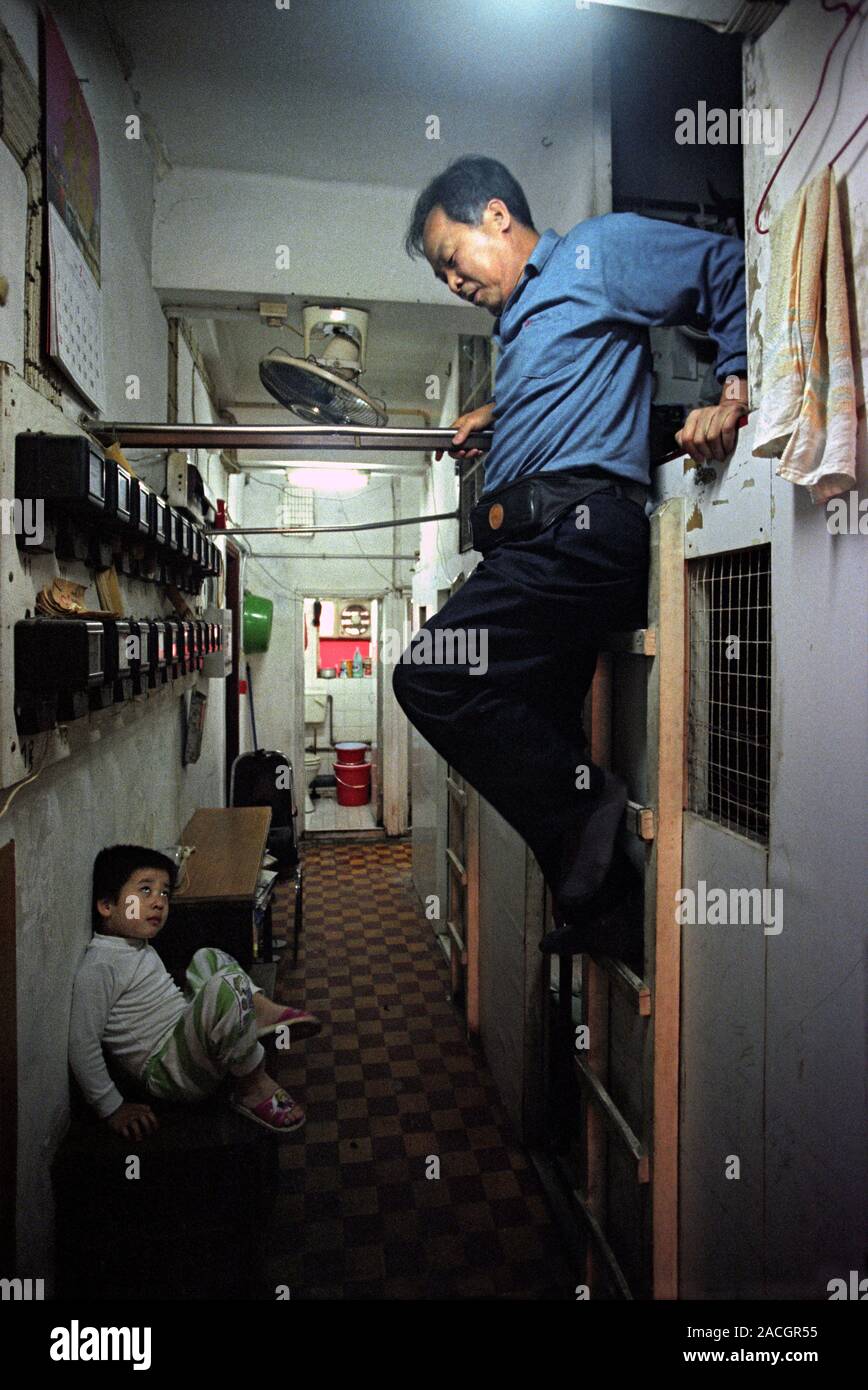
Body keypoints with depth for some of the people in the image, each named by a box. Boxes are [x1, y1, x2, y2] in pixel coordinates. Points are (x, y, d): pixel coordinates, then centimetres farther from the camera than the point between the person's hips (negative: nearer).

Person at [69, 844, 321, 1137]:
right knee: (227, 985, -32)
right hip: (169, 1072, -10)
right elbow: (83, 1045, -20)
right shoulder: (98, 968, -19)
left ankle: (262, 1009, -1)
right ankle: (254, 1086, -16)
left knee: (208, 957, 23)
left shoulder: (138, 945, 12)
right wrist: (112, 1109, -14)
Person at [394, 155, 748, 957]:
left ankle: (587, 809, -10)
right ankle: (607, 910, 15)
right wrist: (491, 417, 28)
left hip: (579, 522, -9)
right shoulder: (518, 318, 34)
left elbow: (731, 270, 4)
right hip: (543, 541, 9)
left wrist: (732, 398, -9)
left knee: (430, 678, -21)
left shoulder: (597, 249, 10)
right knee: (539, 746, 6)